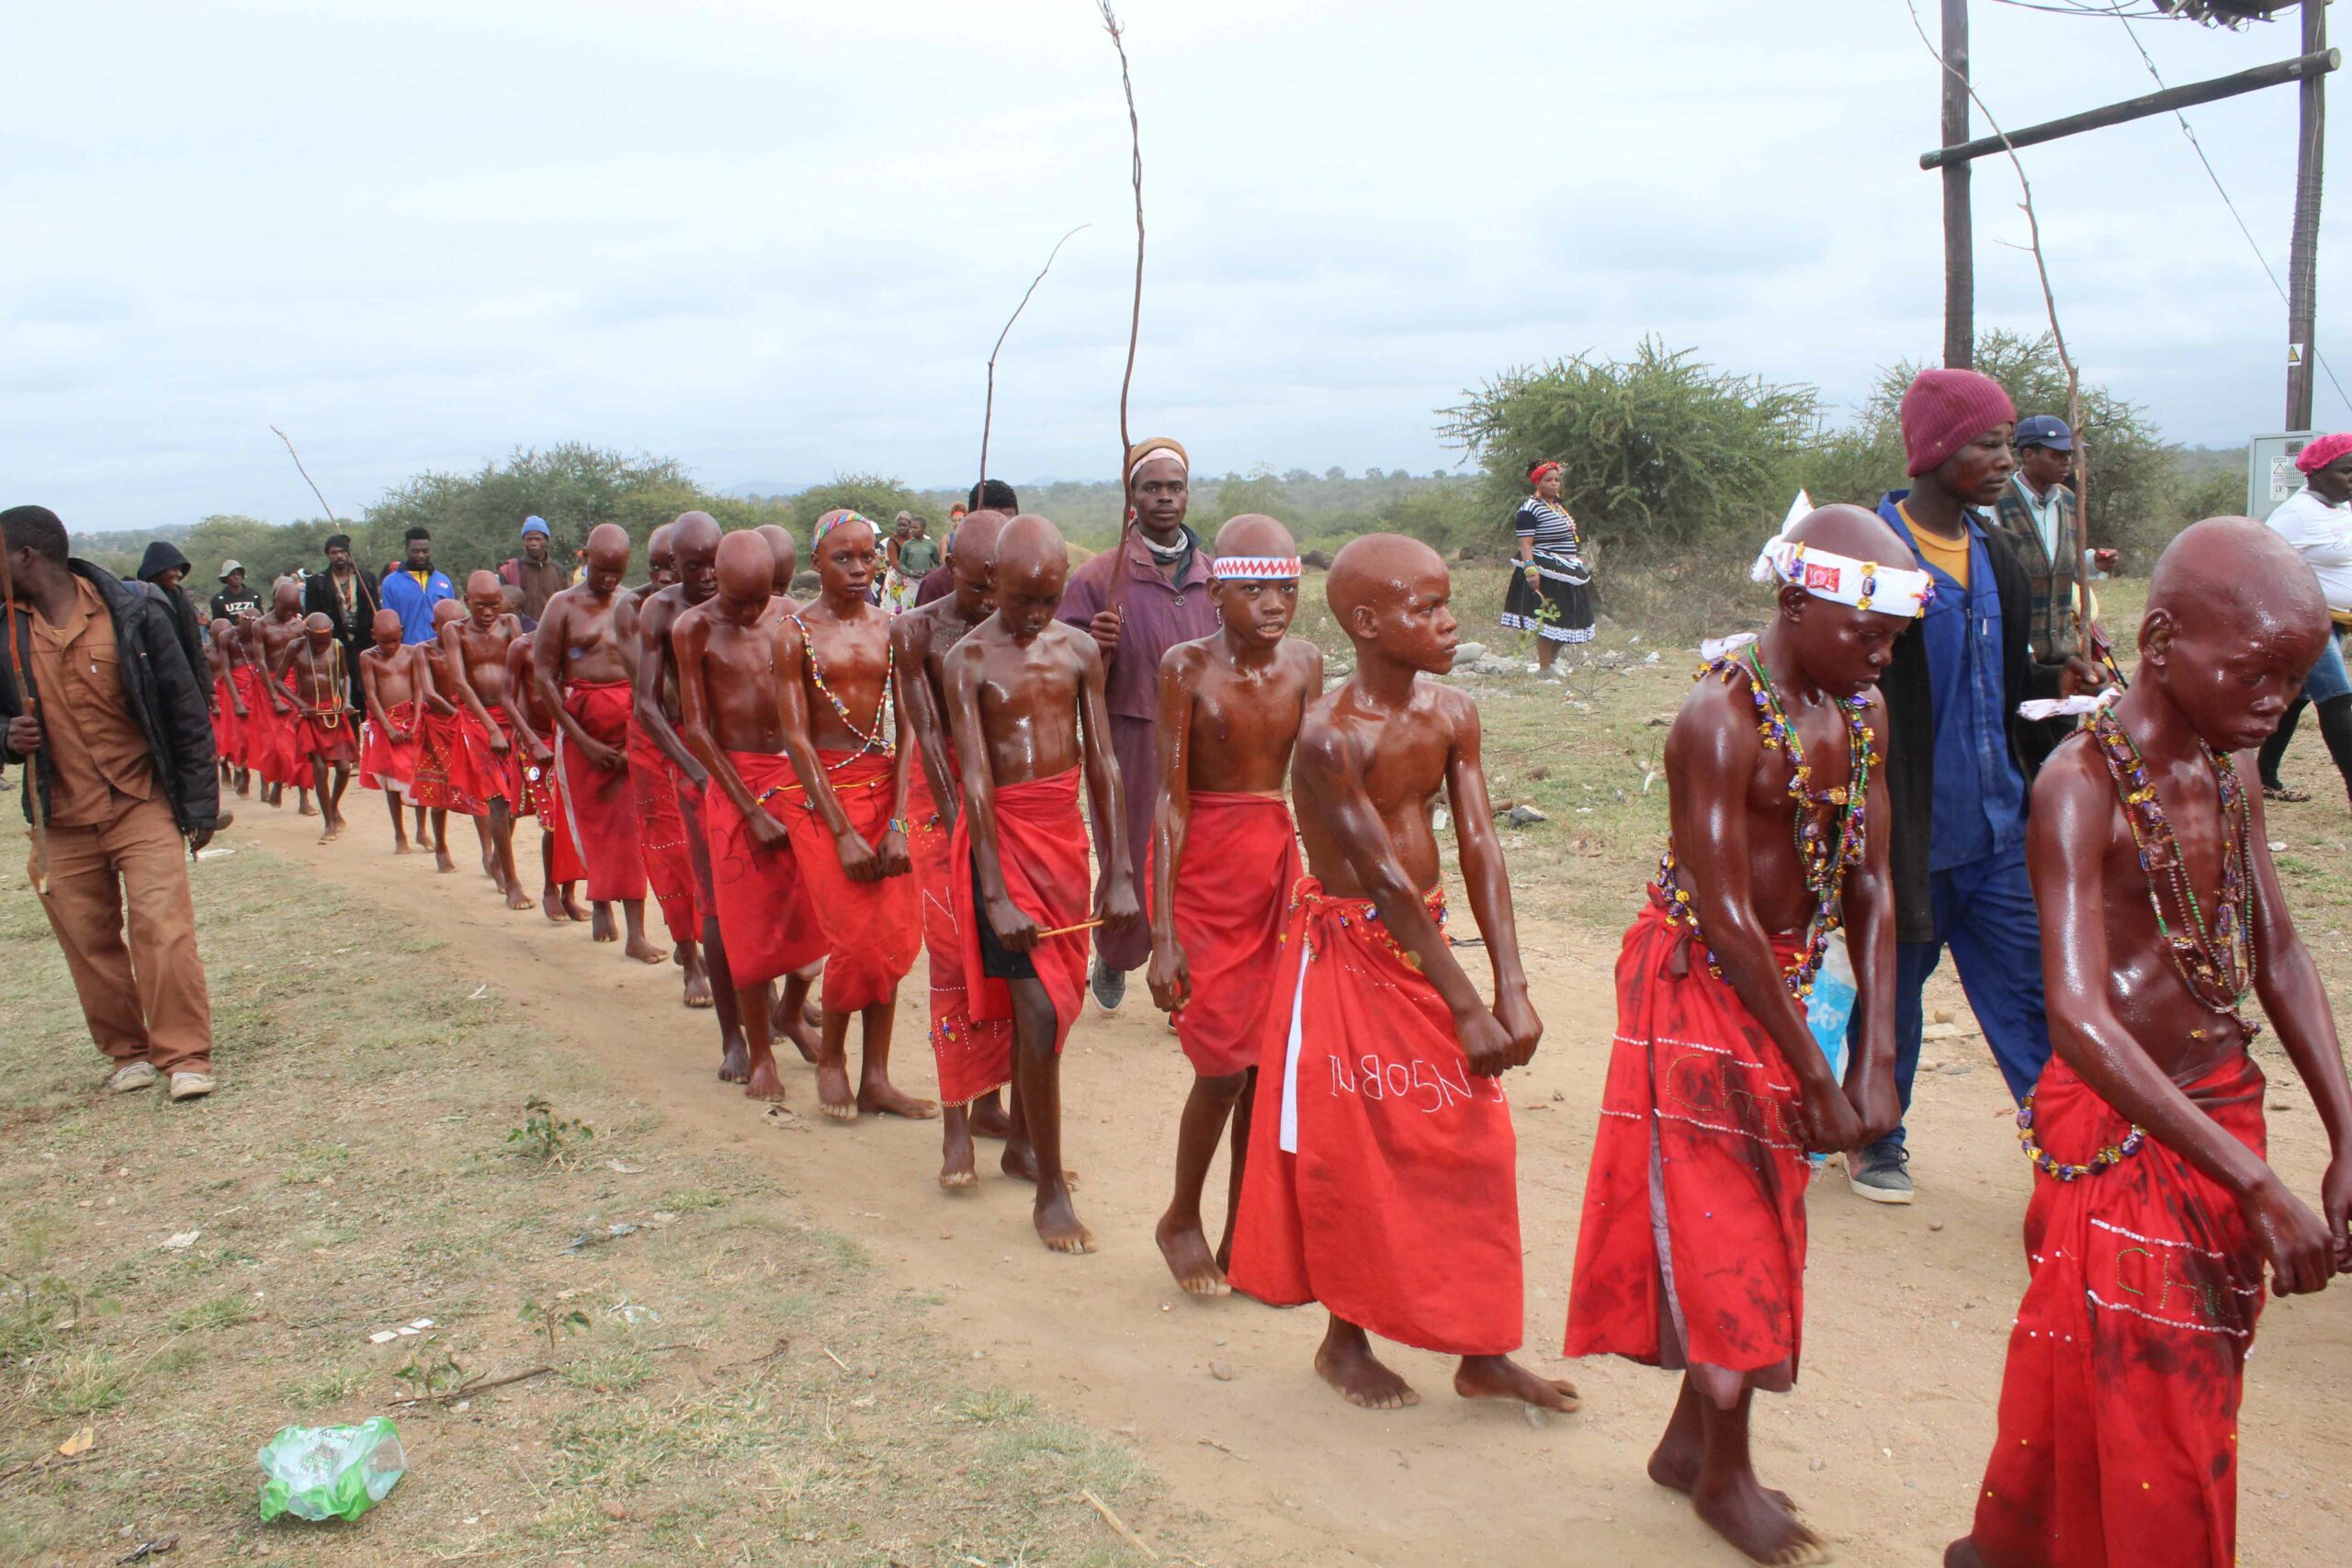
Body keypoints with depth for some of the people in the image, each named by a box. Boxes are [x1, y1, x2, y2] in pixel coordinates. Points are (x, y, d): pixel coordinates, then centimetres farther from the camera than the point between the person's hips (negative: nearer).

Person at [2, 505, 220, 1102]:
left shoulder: (131, 615, -6)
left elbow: (185, 711, -3)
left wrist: (199, 805, -3)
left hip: (141, 805, -4)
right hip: (60, 817, 4)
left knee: (163, 929, -10)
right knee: (88, 944, 9)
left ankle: (185, 1058, -3)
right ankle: (129, 1053, 23)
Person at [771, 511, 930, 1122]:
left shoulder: (892, 629, 5)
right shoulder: (795, 633, -3)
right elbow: (797, 738, -7)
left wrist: (898, 823, -8)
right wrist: (842, 832, -12)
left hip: (883, 784, 3)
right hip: (820, 792, -3)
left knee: (893, 936, -1)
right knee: (857, 938, -10)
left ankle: (875, 1078, 11)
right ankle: (830, 1056, 15)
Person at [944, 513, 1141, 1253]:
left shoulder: (1080, 650, 2)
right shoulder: (969, 660, -10)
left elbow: (1103, 764, 2)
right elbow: (976, 781, -15)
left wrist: (1120, 872, -2)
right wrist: (995, 897, -21)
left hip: (1066, 831, 5)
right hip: (1004, 833, -5)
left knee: (1054, 998, 14)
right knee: (1038, 1008, -8)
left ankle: (1022, 1143, 35)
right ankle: (1050, 1189, 2)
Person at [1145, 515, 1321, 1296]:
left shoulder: (1304, 661, 0)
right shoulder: (1187, 666, -10)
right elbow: (1171, 799, -12)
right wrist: (1163, 933, -15)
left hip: (1278, 860, 4)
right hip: (1203, 866, -4)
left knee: (1269, 1064, 6)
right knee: (1222, 1067, -3)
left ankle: (1240, 1240, 22)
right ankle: (1181, 1219, 23)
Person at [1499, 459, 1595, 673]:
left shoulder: (1557, 504, 15)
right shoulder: (1530, 509, -14)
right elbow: (1525, 543, -20)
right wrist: (1530, 569, -31)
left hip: (1568, 571, 9)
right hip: (1545, 573, -9)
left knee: (1566, 619, 13)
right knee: (1548, 620, -5)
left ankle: (1552, 660, 29)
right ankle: (1544, 667, 4)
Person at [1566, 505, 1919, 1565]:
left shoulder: (1859, 710, 2)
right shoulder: (1723, 718, -22)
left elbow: (1869, 888, 3)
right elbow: (1726, 914, -23)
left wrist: (1874, 1059, -3)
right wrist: (1817, 1078, -18)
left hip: (1782, 977, 8)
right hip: (1699, 981, -8)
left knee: (1757, 1217, 14)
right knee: (1721, 1225, 0)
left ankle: (1689, 1441, 31)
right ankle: (1727, 1474, 19)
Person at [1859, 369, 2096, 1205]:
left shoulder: (1992, 553, 9)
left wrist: (2053, 680, -1)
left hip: (1996, 823, 6)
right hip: (1910, 827, -6)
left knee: (2031, 994, 7)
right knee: (1891, 992, 11)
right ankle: (1875, 1140, 30)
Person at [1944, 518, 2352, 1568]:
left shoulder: (2230, 777, 4)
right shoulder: (2083, 786, -22)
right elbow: (2079, 1018, -31)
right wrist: (2257, 1184, -32)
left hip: (2222, 1111, 8)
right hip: (2119, 1131, -8)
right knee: (2145, 1426, 1)